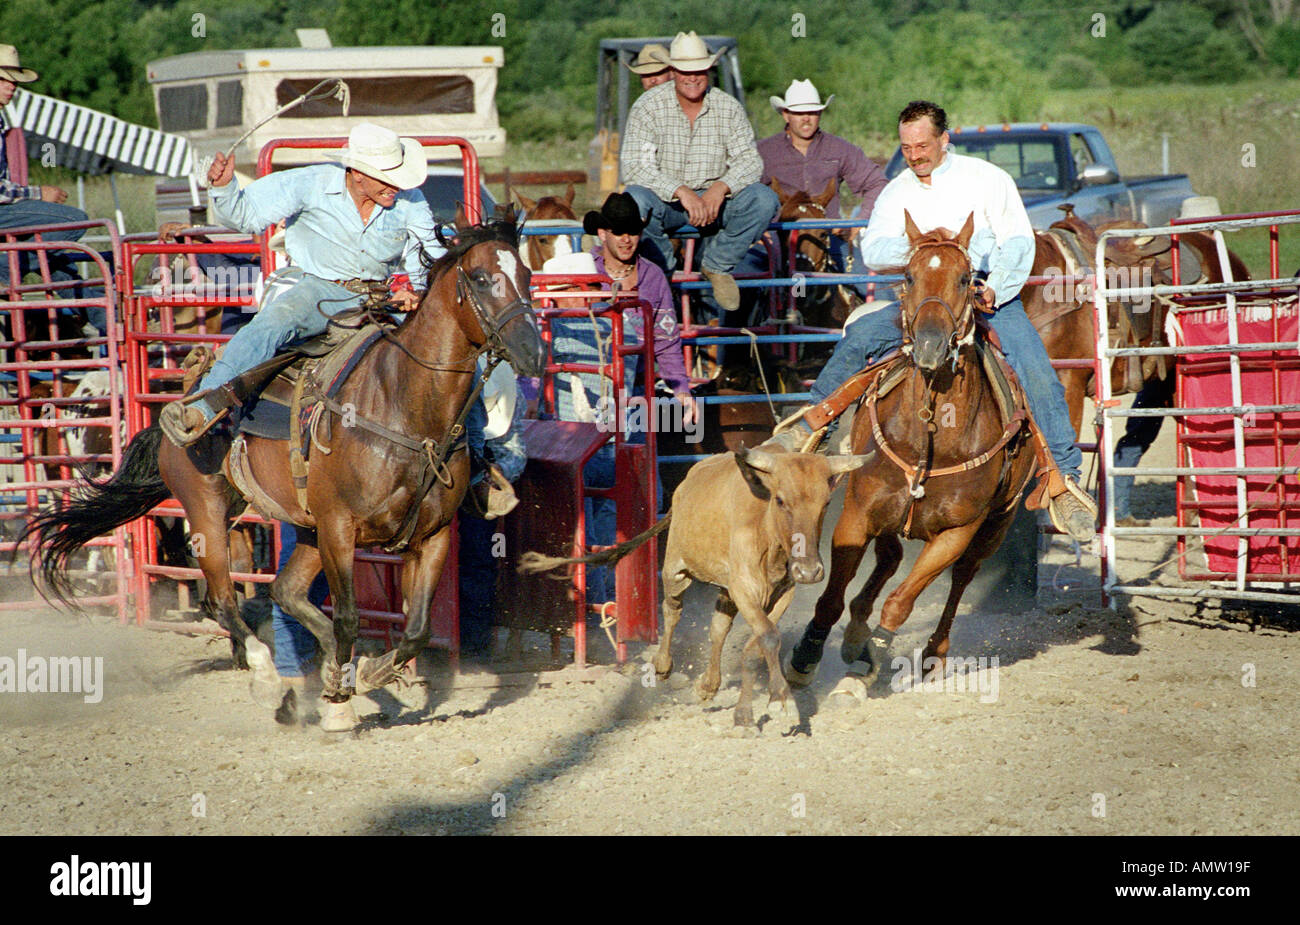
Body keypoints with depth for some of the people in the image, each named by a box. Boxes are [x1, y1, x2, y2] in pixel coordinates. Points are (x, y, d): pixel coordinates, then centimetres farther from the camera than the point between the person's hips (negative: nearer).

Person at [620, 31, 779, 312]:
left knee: (764, 199, -24)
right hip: (665, 200, -2)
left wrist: (721, 187, -28)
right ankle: (662, 265, -7)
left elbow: (750, 161, -6)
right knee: (634, 199, -35)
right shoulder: (648, 107, -8)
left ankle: (717, 264, -3)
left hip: (713, 198, 2)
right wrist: (681, 192, -32)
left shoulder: (728, 108, 0)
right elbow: (634, 166, -19)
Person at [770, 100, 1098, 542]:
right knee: (858, 337, -17)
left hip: (991, 296, -3)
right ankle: (807, 426, -3)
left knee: (1039, 379, -22)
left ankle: (1064, 479, -17)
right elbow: (873, 251, 1)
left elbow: (1019, 242, -2)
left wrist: (995, 290, -19)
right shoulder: (896, 193, 12)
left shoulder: (986, 178, 2)